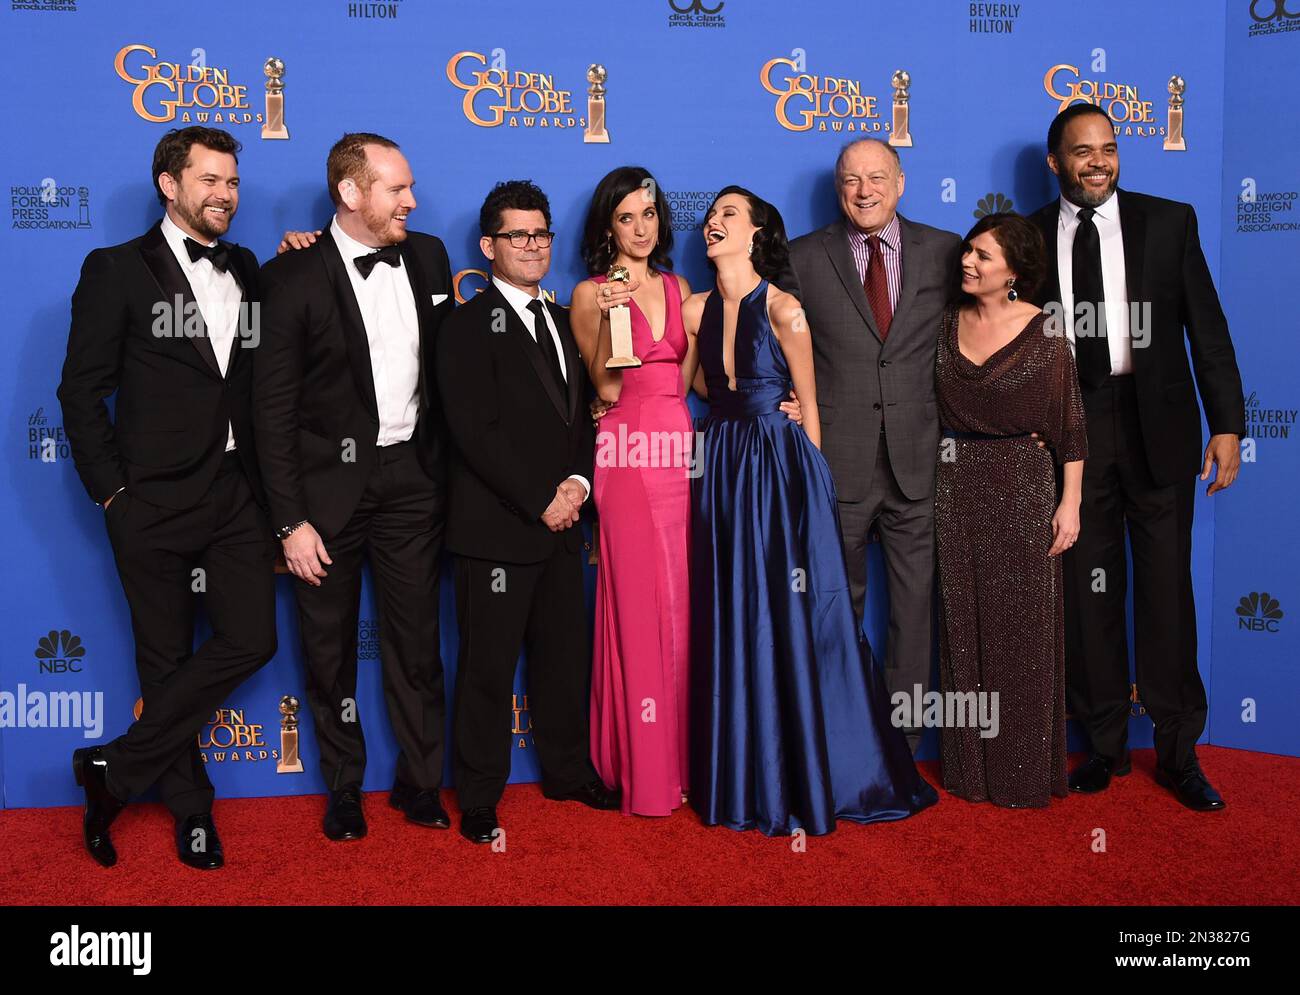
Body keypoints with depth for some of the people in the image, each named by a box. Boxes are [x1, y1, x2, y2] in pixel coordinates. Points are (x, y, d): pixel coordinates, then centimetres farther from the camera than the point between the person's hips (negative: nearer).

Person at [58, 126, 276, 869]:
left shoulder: (248, 271, 11)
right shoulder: (117, 270, -1)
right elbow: (82, 390, -4)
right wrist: (111, 492, -7)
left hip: (236, 495, 4)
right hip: (155, 501, -4)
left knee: (251, 640, -3)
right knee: (167, 658, 7)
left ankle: (118, 767, 12)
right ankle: (191, 806, 24)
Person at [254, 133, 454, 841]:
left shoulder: (428, 257, 4)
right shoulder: (293, 276, -9)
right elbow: (273, 407, -9)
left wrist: (446, 471, 6)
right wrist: (290, 522, -12)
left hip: (411, 479, 3)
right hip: (330, 483, -3)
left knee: (416, 642, 10)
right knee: (330, 649, 10)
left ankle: (419, 781, 27)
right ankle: (344, 788, 28)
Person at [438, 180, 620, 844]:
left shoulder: (560, 322, 17)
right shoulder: (469, 326, -7)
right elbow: (475, 432, -15)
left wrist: (579, 480, -1)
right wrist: (542, 500, -14)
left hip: (560, 522, 7)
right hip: (496, 528, -7)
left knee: (565, 656, 15)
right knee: (488, 665, 2)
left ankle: (568, 770, 32)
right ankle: (478, 799, 16)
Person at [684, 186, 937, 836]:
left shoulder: (784, 310, -9)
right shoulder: (697, 310, 5)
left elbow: (808, 406, -2)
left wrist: (806, 482, 1)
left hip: (781, 470, -5)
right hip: (722, 468, 5)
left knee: (793, 621, 0)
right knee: (730, 626, 8)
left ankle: (810, 777, 15)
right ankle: (745, 777, 22)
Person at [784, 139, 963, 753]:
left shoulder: (943, 252, 6)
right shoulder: (804, 258, 4)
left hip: (920, 463, 1)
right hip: (836, 461, 0)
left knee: (915, 607, 6)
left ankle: (901, 745, 20)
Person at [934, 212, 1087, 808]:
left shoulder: (1043, 331, -6)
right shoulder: (948, 323, 6)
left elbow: (1070, 423, -3)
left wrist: (1070, 501, -7)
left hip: (1023, 484, -4)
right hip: (955, 484, 4)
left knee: (1023, 625, 3)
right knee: (964, 621, 9)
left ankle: (1025, 767, 19)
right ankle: (970, 763, 22)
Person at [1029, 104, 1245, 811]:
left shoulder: (1169, 220, 4)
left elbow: (1207, 327, 2)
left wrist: (1227, 425, -4)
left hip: (1157, 428, 0)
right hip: (1072, 432, 1)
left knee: (1166, 591, 4)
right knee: (1088, 594, 7)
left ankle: (1178, 753, 17)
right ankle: (1106, 744, 21)